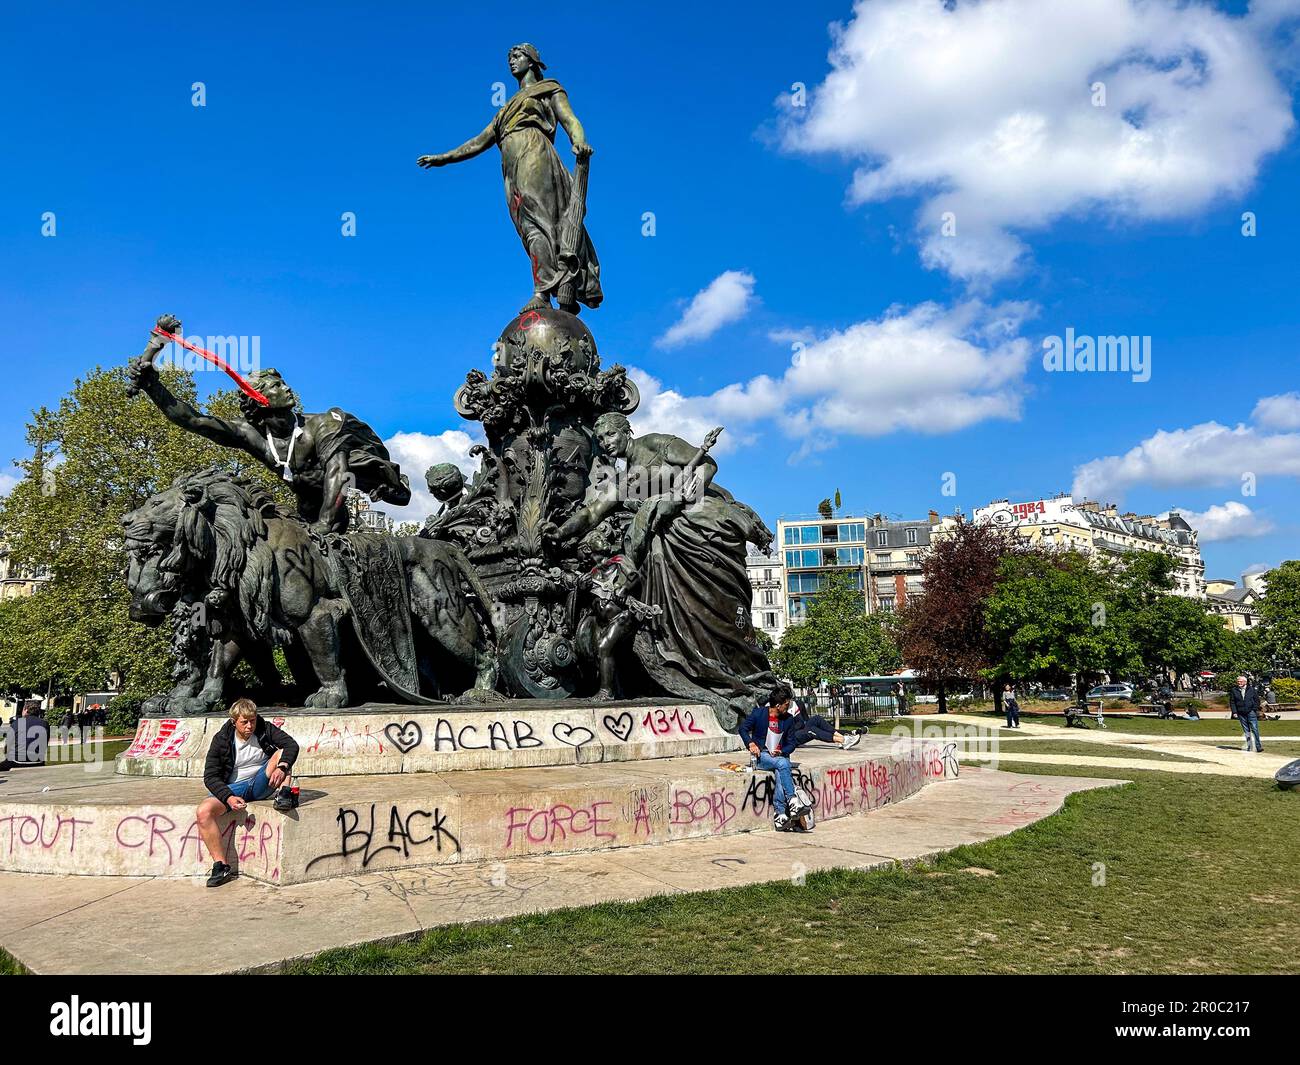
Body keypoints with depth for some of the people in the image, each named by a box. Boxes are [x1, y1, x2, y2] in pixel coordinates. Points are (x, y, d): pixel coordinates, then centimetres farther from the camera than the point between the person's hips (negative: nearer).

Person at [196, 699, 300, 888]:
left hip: (261, 784, 1)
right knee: (204, 811, -28)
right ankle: (221, 866, -24)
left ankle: (284, 794, -33)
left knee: (283, 752, -18)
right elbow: (210, 776, -8)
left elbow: (292, 744, -16)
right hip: (234, 788, 0)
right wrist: (228, 797, -24)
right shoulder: (222, 739, -7)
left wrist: (282, 767, -36)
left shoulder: (264, 729, -4)